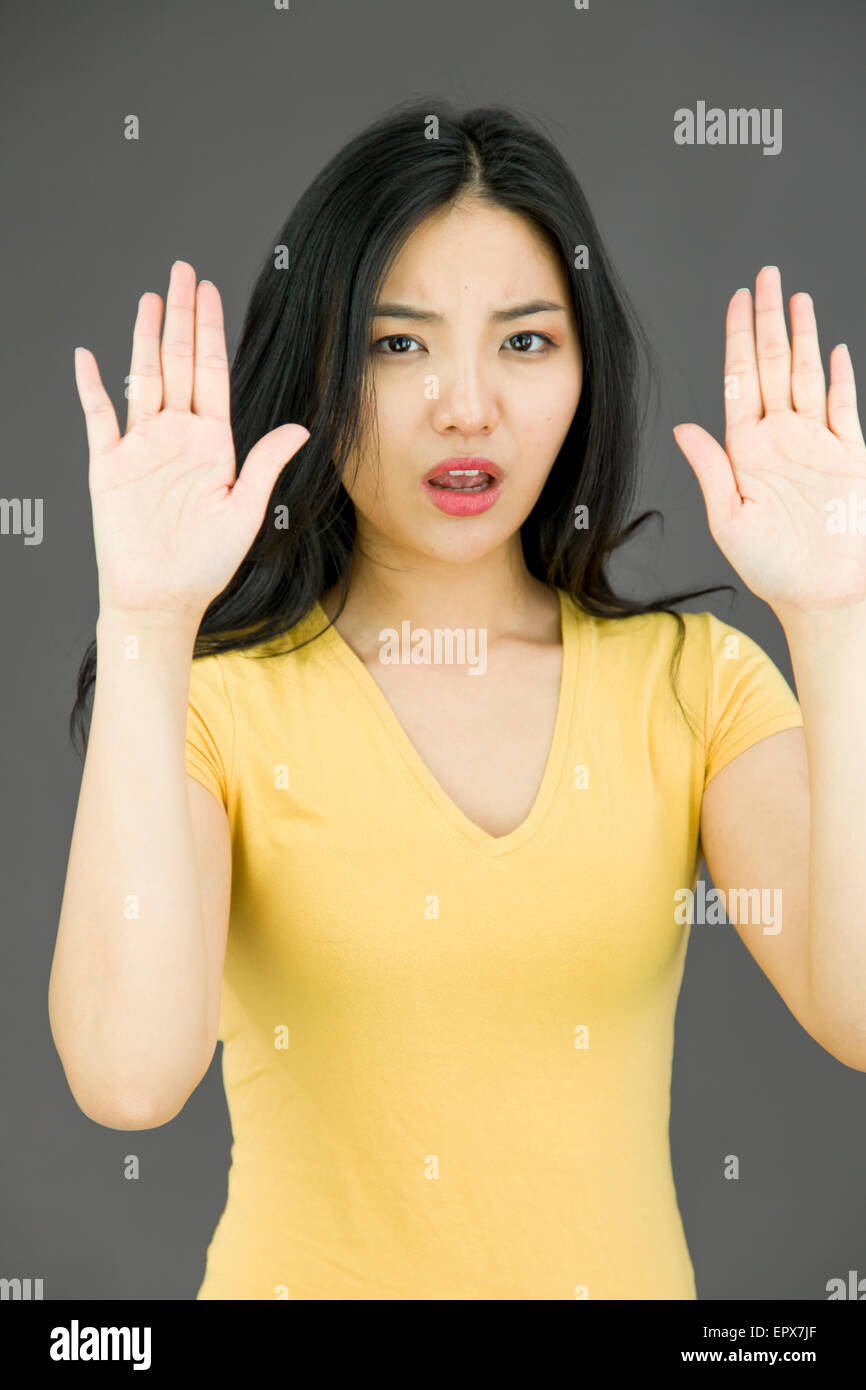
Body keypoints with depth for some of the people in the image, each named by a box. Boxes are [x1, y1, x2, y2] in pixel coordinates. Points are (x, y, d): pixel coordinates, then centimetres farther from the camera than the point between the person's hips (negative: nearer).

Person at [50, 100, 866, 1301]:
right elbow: (130, 1075, -29)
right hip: (306, 1268, -2)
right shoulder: (214, 697, -12)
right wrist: (147, 620, -32)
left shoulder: (692, 679, -5)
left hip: (623, 1272, 2)